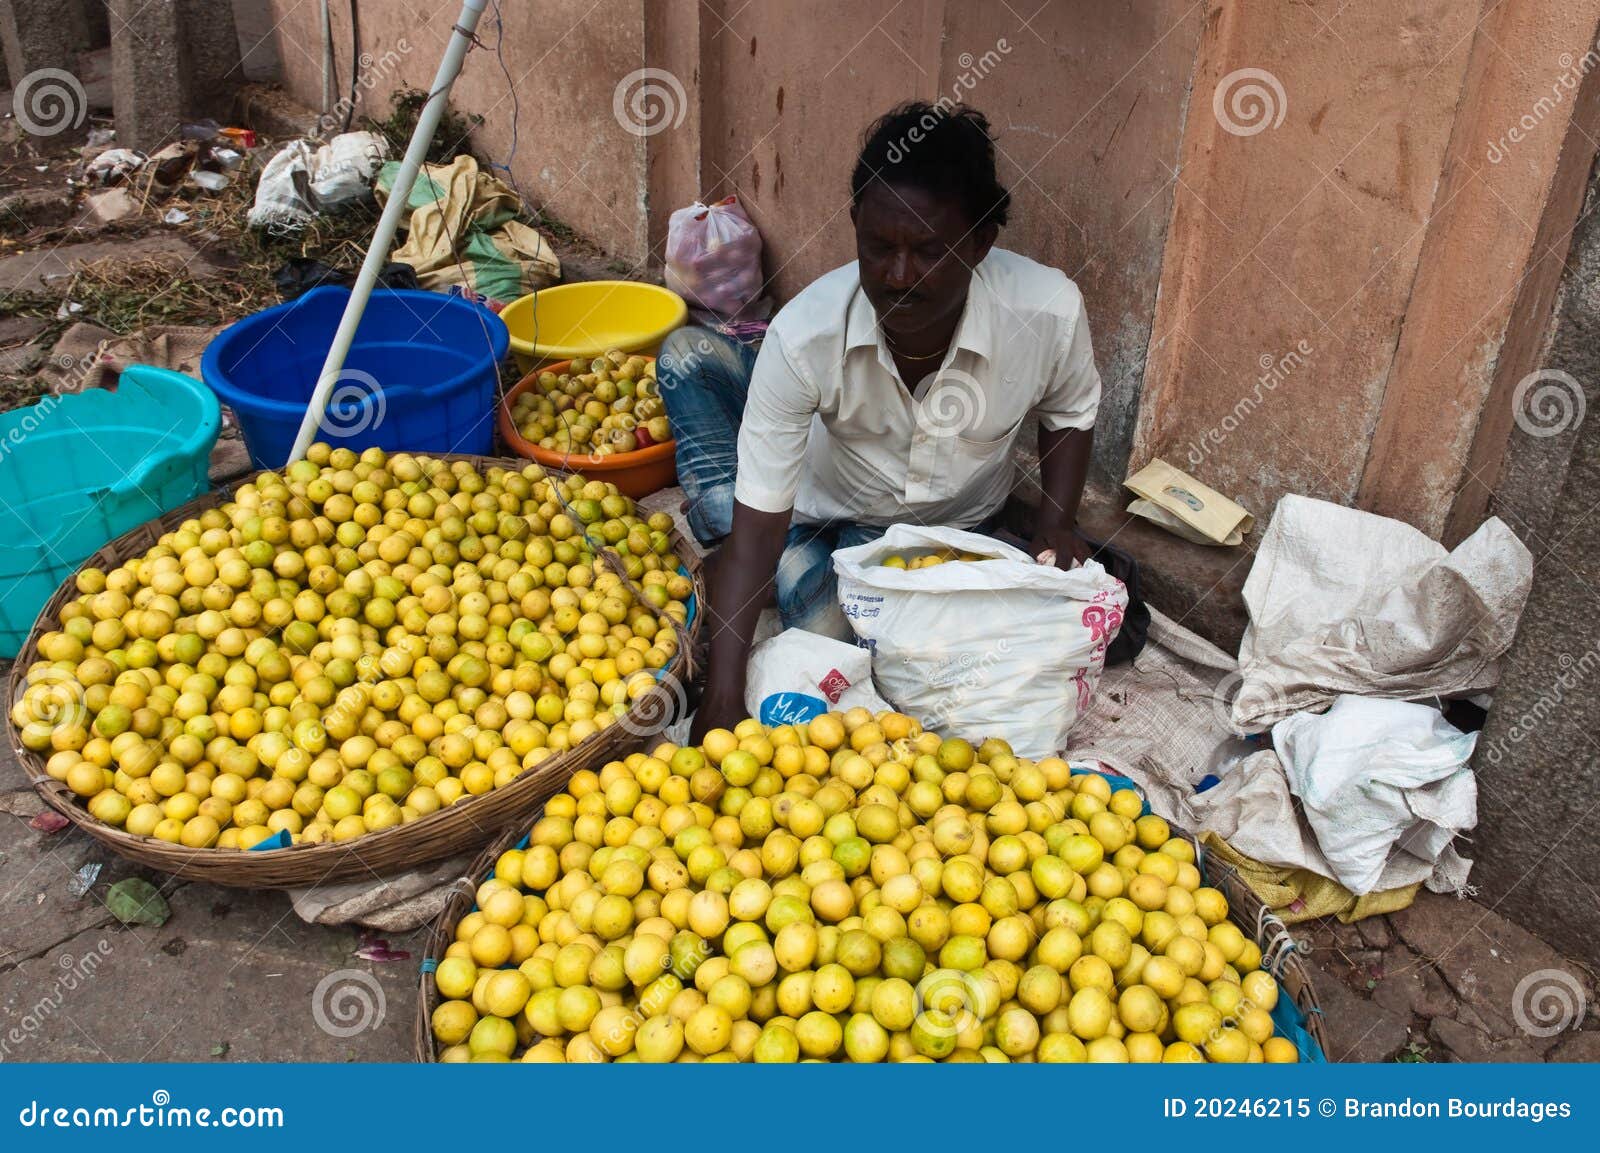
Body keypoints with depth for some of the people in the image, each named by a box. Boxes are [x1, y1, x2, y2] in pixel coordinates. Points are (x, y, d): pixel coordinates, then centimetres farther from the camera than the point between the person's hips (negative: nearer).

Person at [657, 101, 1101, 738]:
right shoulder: (805, 333, -32)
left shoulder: (1049, 313, -27)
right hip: (825, 496, 0)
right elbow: (758, 522, -31)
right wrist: (723, 693, -38)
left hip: (951, 525, 0)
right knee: (687, 353, -20)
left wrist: (1057, 522, -17)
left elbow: (1069, 412, -1)